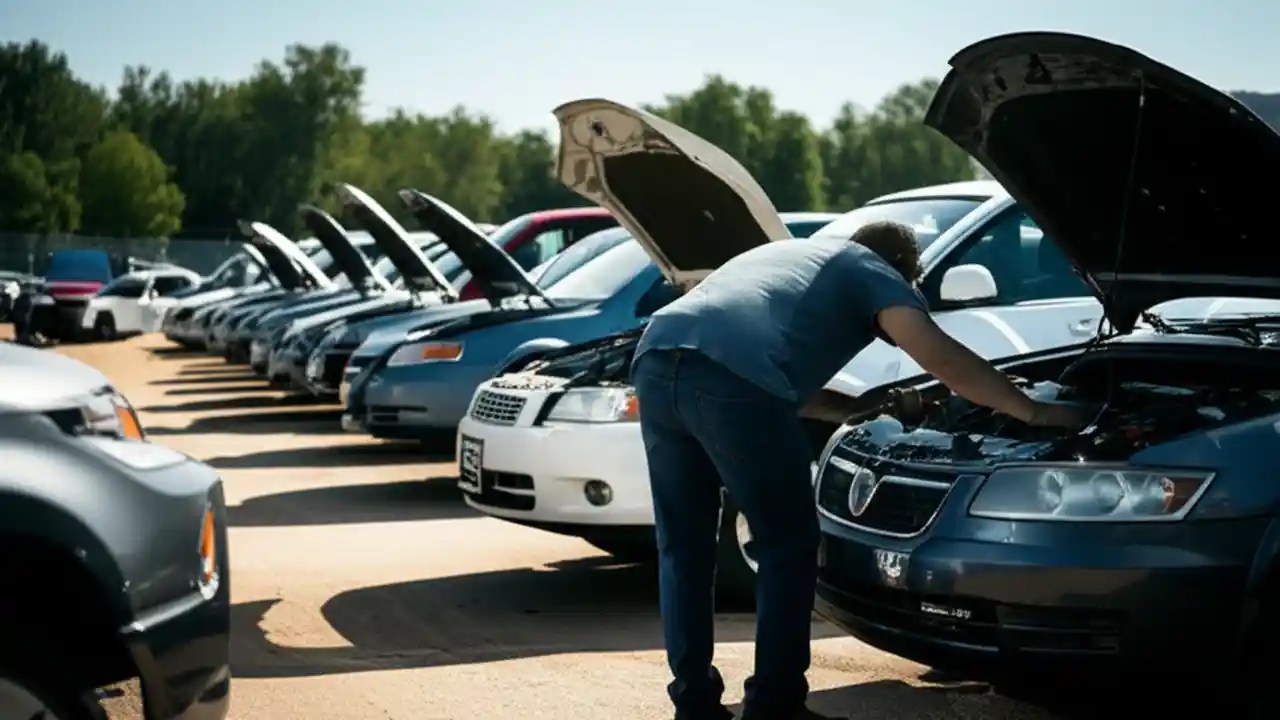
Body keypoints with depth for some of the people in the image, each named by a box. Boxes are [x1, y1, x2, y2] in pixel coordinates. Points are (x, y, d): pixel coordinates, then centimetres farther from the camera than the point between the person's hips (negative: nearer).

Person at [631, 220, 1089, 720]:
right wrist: (1033, 412, 16)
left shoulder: (781, 252, 42)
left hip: (656, 361, 7)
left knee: (683, 547, 19)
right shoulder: (870, 271, 21)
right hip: (733, 380, -7)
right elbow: (940, 357, 9)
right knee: (787, 547, 11)